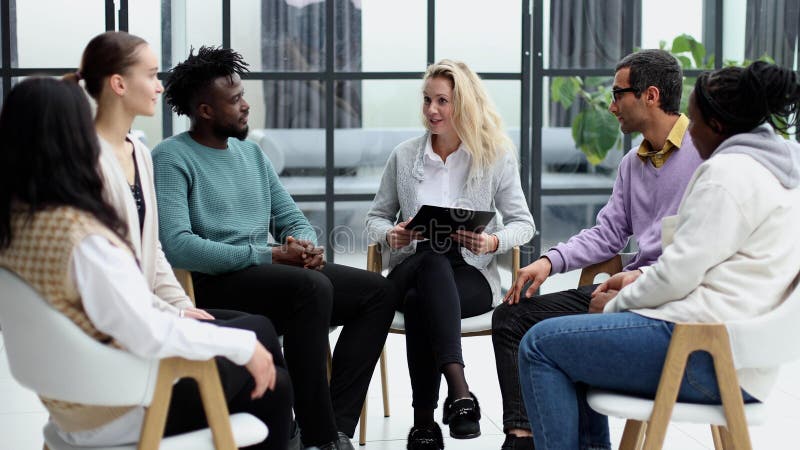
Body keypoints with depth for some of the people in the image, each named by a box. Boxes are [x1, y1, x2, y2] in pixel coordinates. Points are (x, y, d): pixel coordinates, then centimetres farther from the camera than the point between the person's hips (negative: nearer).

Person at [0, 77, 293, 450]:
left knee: (266, 379, 19)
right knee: (258, 330, 13)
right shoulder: (80, 235, -30)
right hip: (121, 412, -8)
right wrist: (244, 345, -19)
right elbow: (147, 335, -30)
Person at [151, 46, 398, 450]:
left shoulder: (250, 152, 19)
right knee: (312, 287, -33)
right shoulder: (170, 158, -6)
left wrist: (306, 245, -7)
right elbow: (176, 245, -20)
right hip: (212, 284, -8)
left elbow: (291, 218, 20)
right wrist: (268, 255, -20)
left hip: (267, 271, 8)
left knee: (377, 291, -5)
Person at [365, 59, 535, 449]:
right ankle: (458, 387, -53)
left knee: (420, 300, -37)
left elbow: (522, 222, 5)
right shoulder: (404, 156, 10)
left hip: (471, 275, -1)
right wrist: (390, 235, -7)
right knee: (433, 260, -39)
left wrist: (494, 241, -17)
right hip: (412, 269, 1)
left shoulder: (496, 156, 5)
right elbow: (376, 216, 17)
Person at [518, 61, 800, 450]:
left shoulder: (727, 171, -15)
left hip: (706, 357, -11)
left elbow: (679, 273, -17)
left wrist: (616, 303, 0)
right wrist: (640, 278, 13)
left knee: (540, 345, -7)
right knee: (575, 345, 24)